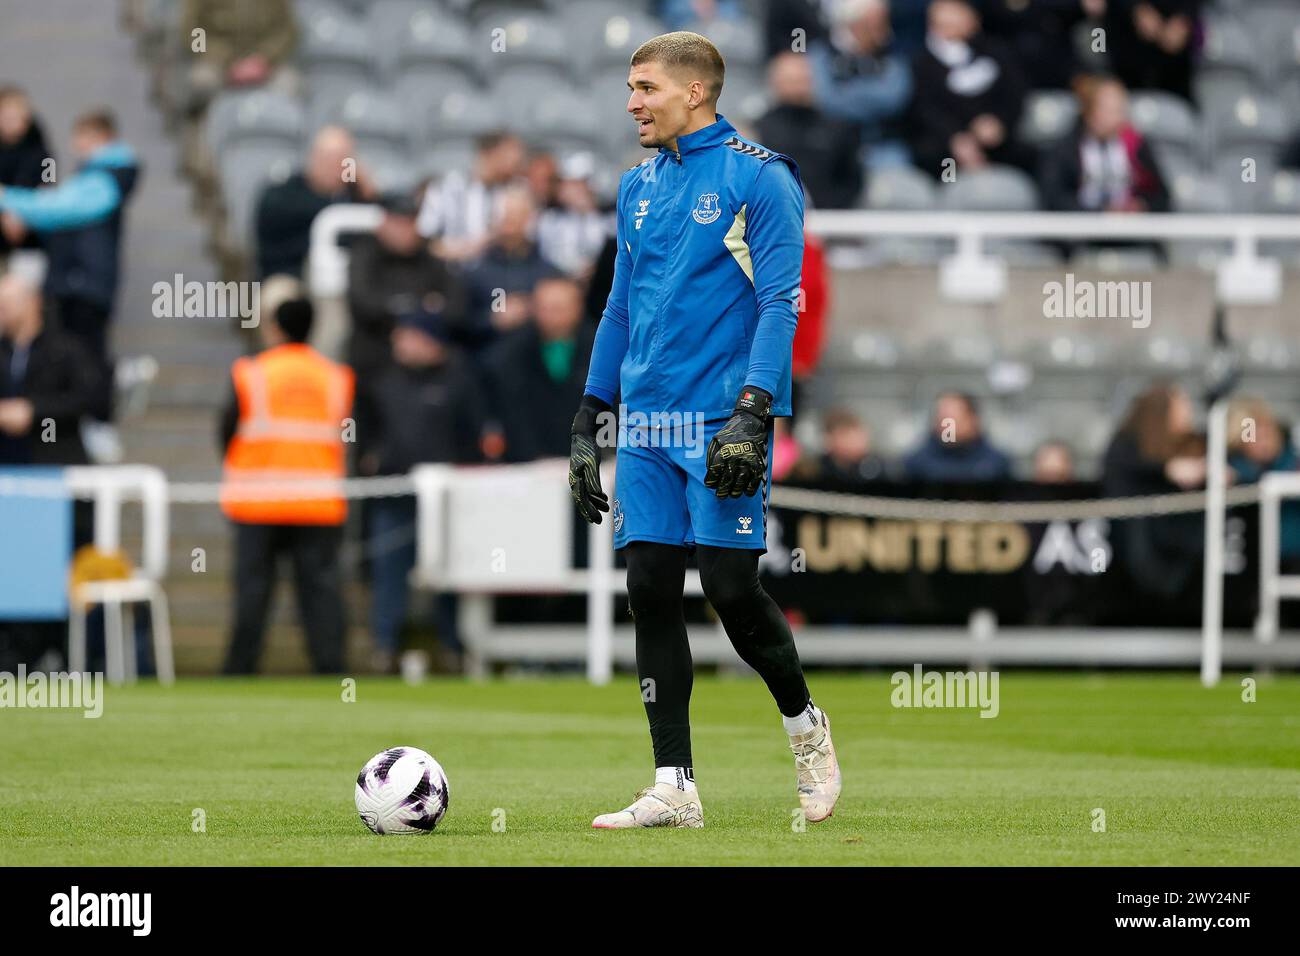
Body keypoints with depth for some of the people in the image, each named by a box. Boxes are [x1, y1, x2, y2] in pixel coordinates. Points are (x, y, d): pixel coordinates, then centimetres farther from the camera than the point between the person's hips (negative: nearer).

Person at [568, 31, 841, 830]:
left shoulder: (759, 178, -6)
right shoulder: (640, 186, 15)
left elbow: (780, 302, -11)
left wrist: (752, 413, -19)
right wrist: (589, 421, 17)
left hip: (721, 425, -6)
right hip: (648, 429, 6)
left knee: (732, 590, -8)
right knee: (651, 592, 1)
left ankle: (805, 722, 18)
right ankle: (675, 787, 4)